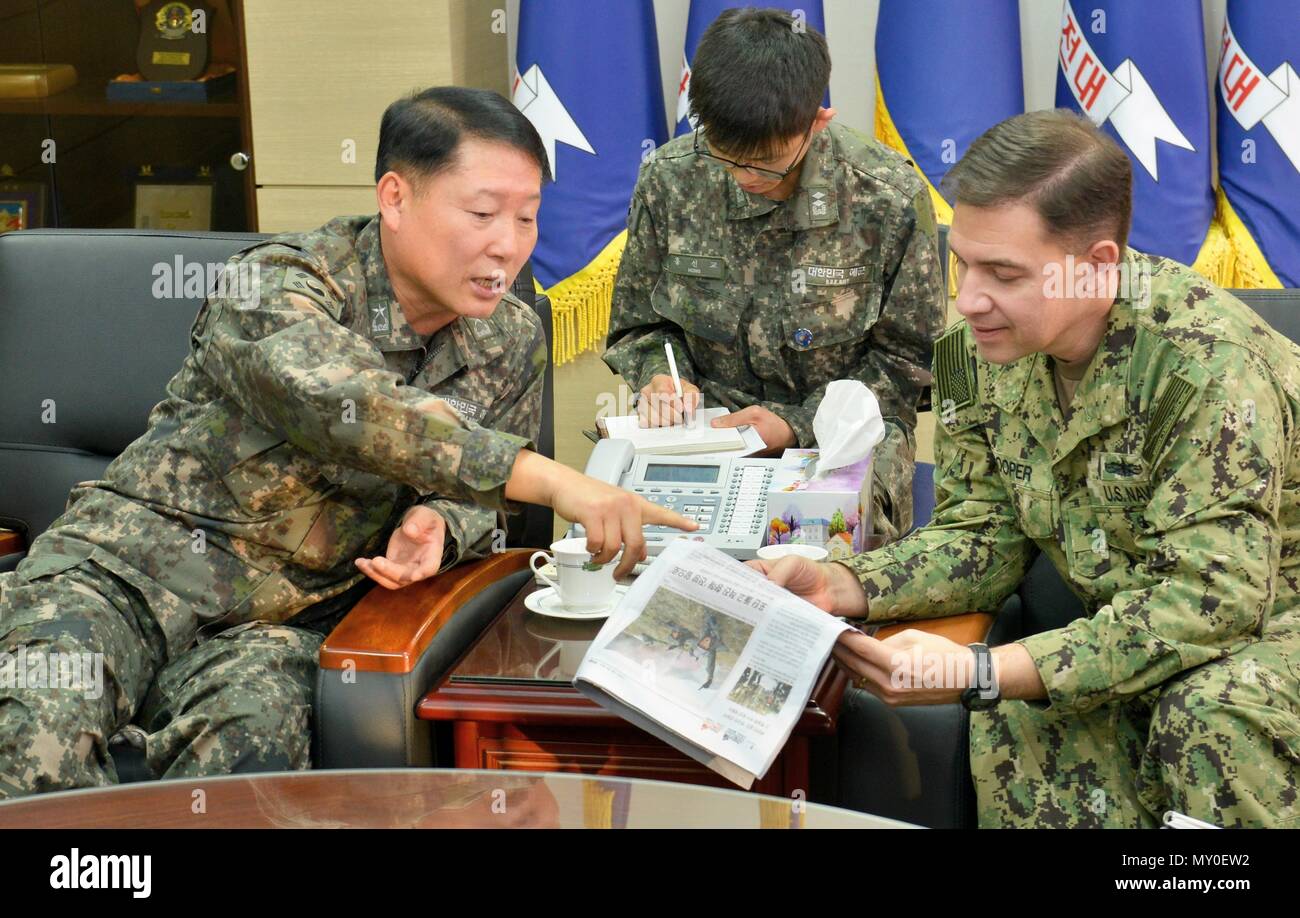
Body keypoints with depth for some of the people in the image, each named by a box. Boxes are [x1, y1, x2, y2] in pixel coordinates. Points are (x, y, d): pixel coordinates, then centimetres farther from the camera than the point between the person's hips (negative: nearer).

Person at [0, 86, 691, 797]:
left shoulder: (511, 344, 5)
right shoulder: (276, 284, -13)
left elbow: (480, 499, 15)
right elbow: (343, 404, -34)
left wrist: (437, 522, -12)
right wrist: (547, 478, -41)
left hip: (277, 623, 3)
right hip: (130, 568, -3)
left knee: (256, 743, -31)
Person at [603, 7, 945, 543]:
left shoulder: (890, 197, -12)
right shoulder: (669, 178, -4)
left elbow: (905, 359, -2)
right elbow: (638, 325, 12)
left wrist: (798, 424, -14)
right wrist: (661, 375, -12)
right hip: (706, 419, 3)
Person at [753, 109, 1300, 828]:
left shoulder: (1206, 362, -29)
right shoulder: (982, 345, -7)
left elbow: (1212, 596, -32)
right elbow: (985, 537, 0)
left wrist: (980, 674, -39)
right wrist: (838, 587, -20)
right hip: (1135, 627, 5)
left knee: (1210, 716, -35)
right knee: (1018, 717, -23)